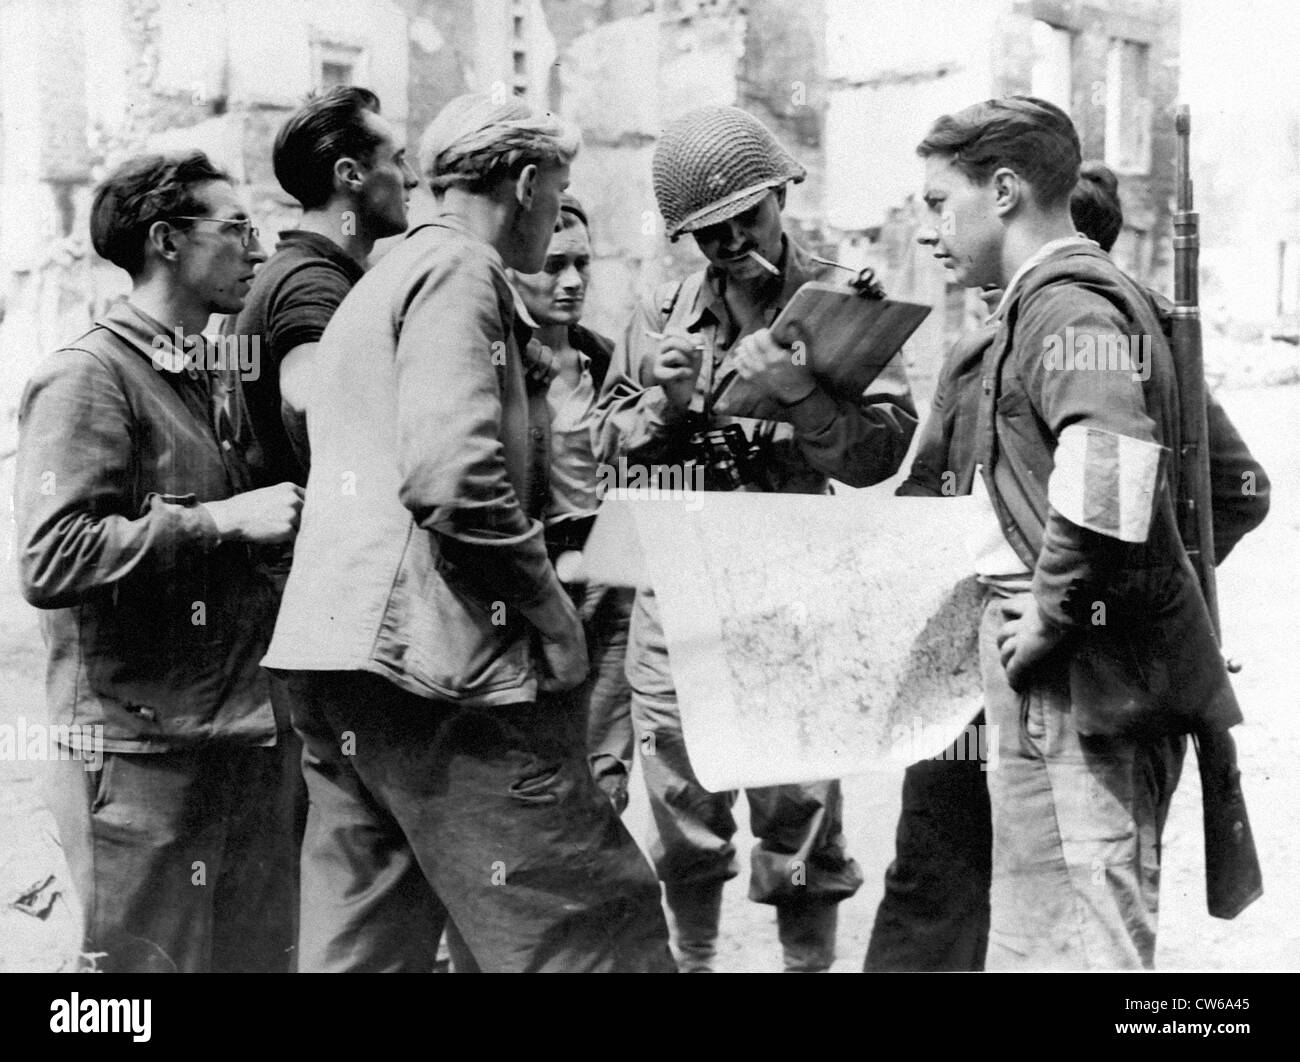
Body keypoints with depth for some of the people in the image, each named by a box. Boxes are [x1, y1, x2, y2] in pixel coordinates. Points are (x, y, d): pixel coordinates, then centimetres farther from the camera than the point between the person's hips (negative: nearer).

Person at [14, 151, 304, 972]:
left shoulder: (215, 381, 17)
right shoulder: (88, 377, -10)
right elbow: (51, 561, -22)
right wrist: (225, 520, -20)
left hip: (254, 740, 8)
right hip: (147, 748, -8)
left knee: (267, 950, 13)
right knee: (153, 959, 0)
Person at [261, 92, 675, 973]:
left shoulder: (380, 281, 24)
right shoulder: (461, 270, -7)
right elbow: (453, 474, -21)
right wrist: (552, 611, -11)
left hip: (336, 653, 10)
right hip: (435, 657, -10)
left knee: (363, 941, 13)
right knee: (596, 931, -5)